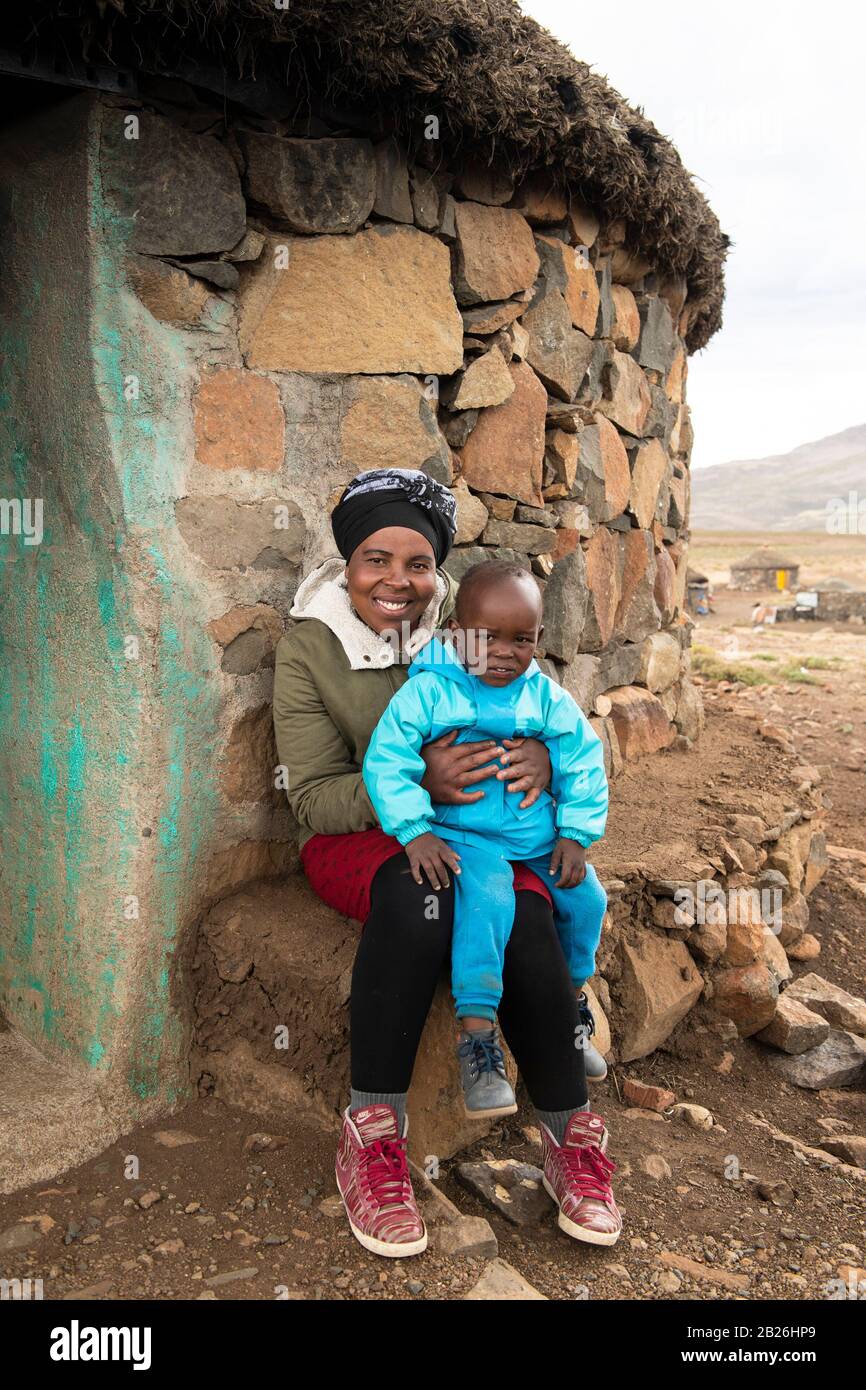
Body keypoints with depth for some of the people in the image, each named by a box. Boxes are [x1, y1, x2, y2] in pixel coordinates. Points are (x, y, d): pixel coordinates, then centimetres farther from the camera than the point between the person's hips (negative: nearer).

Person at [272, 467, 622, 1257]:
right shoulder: (308, 649, -7)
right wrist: (415, 782, -29)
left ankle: (571, 1136, -10)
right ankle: (370, 1135, -23)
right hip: (358, 838, -2)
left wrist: (542, 758, -21)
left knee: (526, 918, -29)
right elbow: (314, 798, -10)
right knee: (416, 897, -36)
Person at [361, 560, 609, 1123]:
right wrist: (415, 832, -20)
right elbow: (386, 759, -13)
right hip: (463, 834, -5)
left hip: (541, 834, 5)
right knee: (487, 898, -30)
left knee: (587, 899, 0)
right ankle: (477, 1035, -21)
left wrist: (576, 834, 0)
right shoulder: (428, 691, -10)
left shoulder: (548, 698, 1)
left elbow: (584, 765, 7)